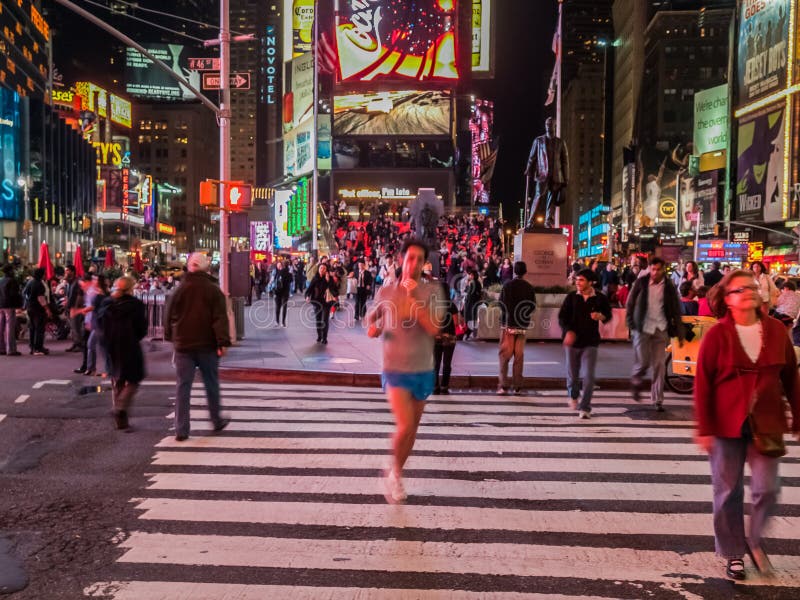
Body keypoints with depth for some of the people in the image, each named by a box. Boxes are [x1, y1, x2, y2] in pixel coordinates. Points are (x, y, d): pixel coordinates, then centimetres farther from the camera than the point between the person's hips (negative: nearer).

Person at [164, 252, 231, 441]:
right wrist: (223, 342, -11)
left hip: (183, 344, 1)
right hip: (207, 345, -1)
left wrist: (170, 338, 19)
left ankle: (181, 430, 2)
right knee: (211, 384, 13)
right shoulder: (213, 290, -5)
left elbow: (169, 317, 7)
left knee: (183, 386, 3)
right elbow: (220, 318, -11)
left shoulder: (179, 290, 1)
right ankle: (217, 421, 25)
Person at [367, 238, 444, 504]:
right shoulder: (385, 292, -1)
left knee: (413, 429, 14)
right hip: (395, 370, -2)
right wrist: (374, 326, -14)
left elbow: (434, 328, -18)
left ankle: (394, 474, 38)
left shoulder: (432, 291, -5)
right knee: (405, 426, -17)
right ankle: (395, 472, 12)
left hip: (423, 370, 2)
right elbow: (372, 331, 10)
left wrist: (414, 298, -24)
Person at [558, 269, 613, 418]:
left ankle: (585, 408, 0)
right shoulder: (571, 297, 1)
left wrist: (600, 316, -10)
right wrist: (568, 331, -20)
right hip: (572, 341, 1)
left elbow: (608, 315, 14)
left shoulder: (600, 298, 0)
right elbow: (562, 317, -2)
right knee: (572, 374, 10)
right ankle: (573, 396, 41)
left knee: (588, 376, -9)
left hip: (590, 343, -1)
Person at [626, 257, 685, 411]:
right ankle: (635, 382, 29)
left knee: (659, 365, 1)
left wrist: (680, 334, 4)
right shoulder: (641, 283, -1)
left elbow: (676, 311, 5)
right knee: (642, 362, -4)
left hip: (661, 329, 1)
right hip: (642, 328, -1)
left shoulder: (669, 287, 2)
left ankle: (657, 400, 10)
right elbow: (630, 303, 5)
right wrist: (630, 323, -3)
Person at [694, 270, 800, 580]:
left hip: (766, 424, 2)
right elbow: (702, 384, -8)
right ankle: (733, 553, 26)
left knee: (766, 489, 1)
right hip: (727, 425, -2)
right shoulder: (717, 335, -9)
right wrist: (704, 429, -9)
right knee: (728, 492, 8)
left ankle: (755, 540, 30)